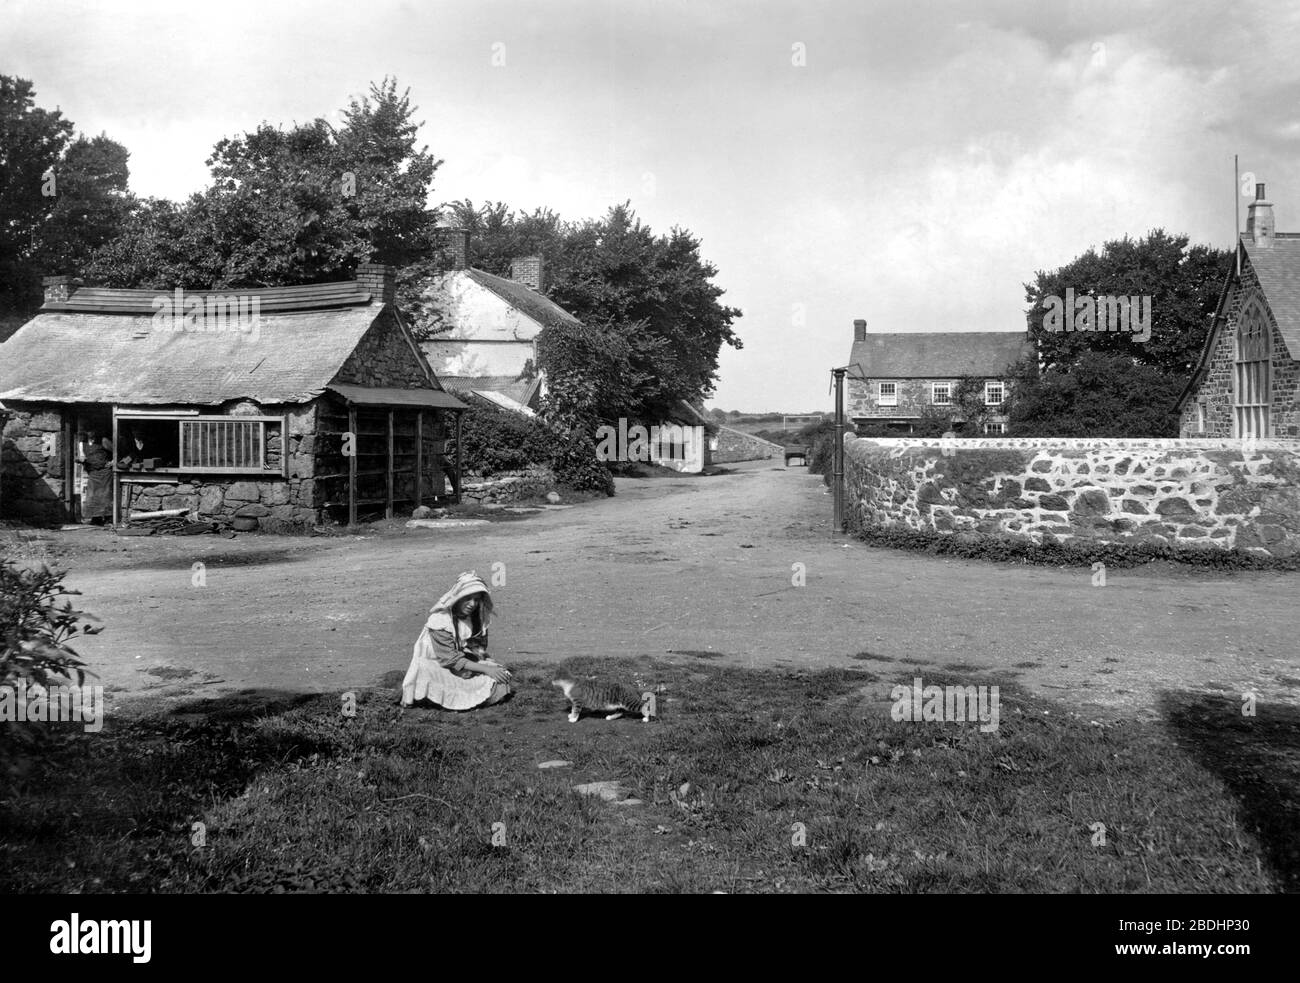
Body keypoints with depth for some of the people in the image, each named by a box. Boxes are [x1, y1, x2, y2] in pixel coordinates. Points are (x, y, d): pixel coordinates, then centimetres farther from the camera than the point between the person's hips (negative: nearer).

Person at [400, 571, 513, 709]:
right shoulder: (440, 620, -20)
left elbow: (479, 649, 7)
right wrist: (485, 669, -25)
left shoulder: (476, 618, 1)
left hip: (468, 665, 5)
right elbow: (450, 659, -22)